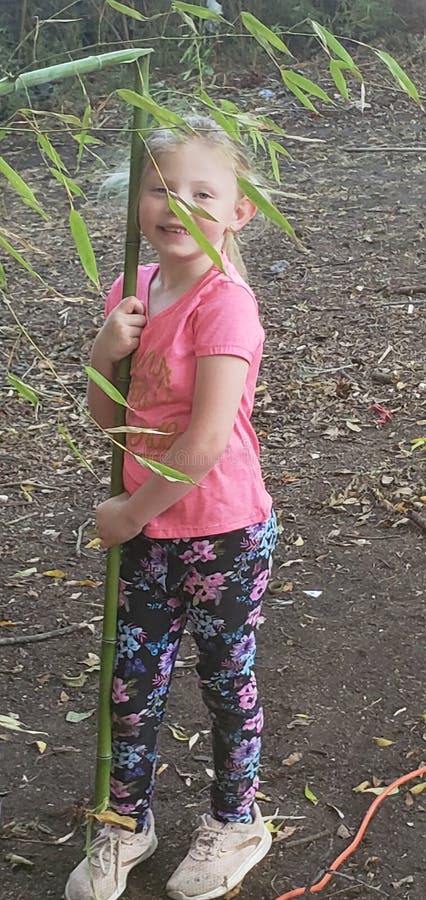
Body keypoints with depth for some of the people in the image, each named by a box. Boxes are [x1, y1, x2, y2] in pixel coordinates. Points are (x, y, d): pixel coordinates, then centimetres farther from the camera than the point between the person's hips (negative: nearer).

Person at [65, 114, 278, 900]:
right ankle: (127, 824, 37)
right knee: (132, 682, 15)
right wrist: (104, 353, -16)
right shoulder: (131, 292, 0)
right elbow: (106, 418, 5)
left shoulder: (225, 303, -22)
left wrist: (129, 513, -15)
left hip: (224, 534, -6)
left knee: (226, 680, 13)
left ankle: (236, 823, 36)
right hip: (149, 529, 6)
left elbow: (206, 440, -27)